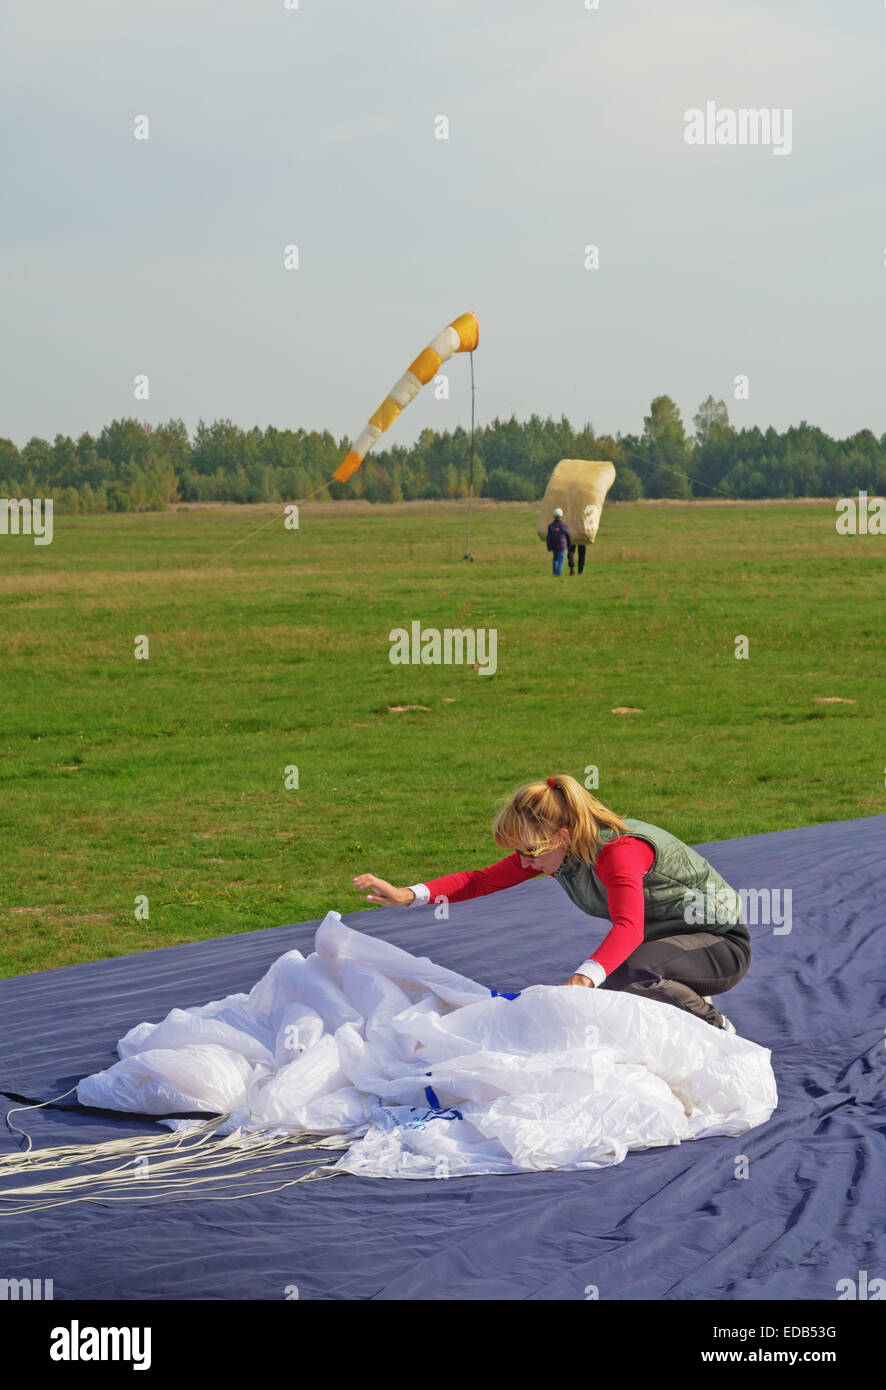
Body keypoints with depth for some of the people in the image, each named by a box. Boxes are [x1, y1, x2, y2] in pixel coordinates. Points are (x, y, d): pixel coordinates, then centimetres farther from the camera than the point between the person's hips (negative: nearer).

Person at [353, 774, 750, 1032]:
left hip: (721, 942, -8)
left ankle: (713, 1026, -11)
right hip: (659, 937, 9)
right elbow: (482, 880, -4)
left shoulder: (620, 850, -32)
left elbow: (628, 927, -48)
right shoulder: (547, 848, -6)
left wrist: (586, 976, -65)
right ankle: (686, 1004, 15)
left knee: (630, 973, -37)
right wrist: (409, 896, -19)